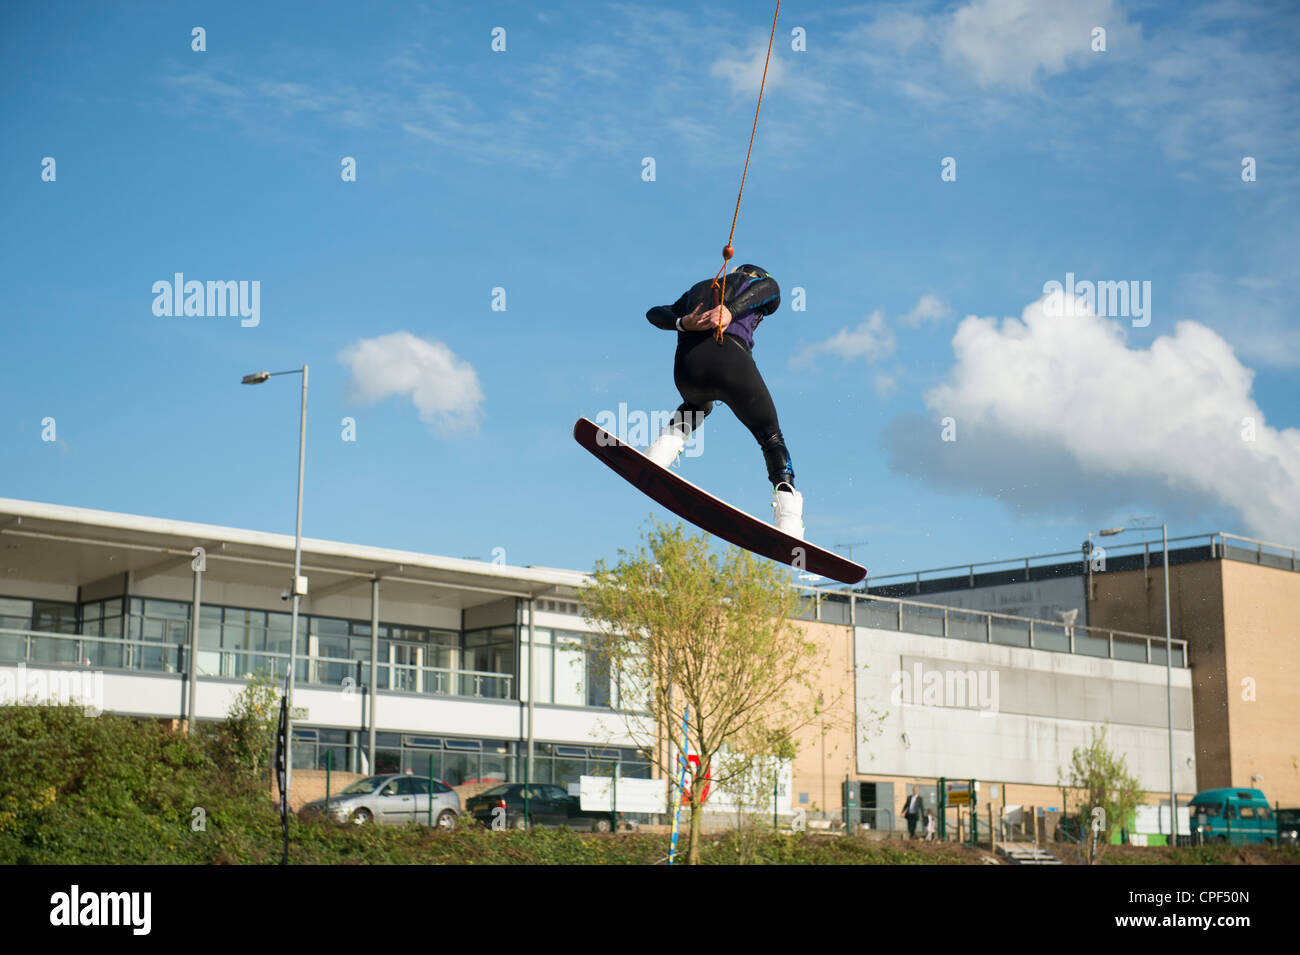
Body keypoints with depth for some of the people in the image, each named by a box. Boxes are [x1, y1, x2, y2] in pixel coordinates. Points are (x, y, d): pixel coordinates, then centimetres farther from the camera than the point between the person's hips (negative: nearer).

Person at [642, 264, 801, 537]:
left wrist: (684, 322, 3)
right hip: (731, 359, -4)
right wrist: (731, 311, -18)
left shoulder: (697, 291, 37)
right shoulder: (767, 285, 25)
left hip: (687, 365, 4)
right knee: (771, 438, 15)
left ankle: (661, 450, 14)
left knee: (697, 407, 40)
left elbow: (655, 313, 22)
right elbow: (762, 288, -1)